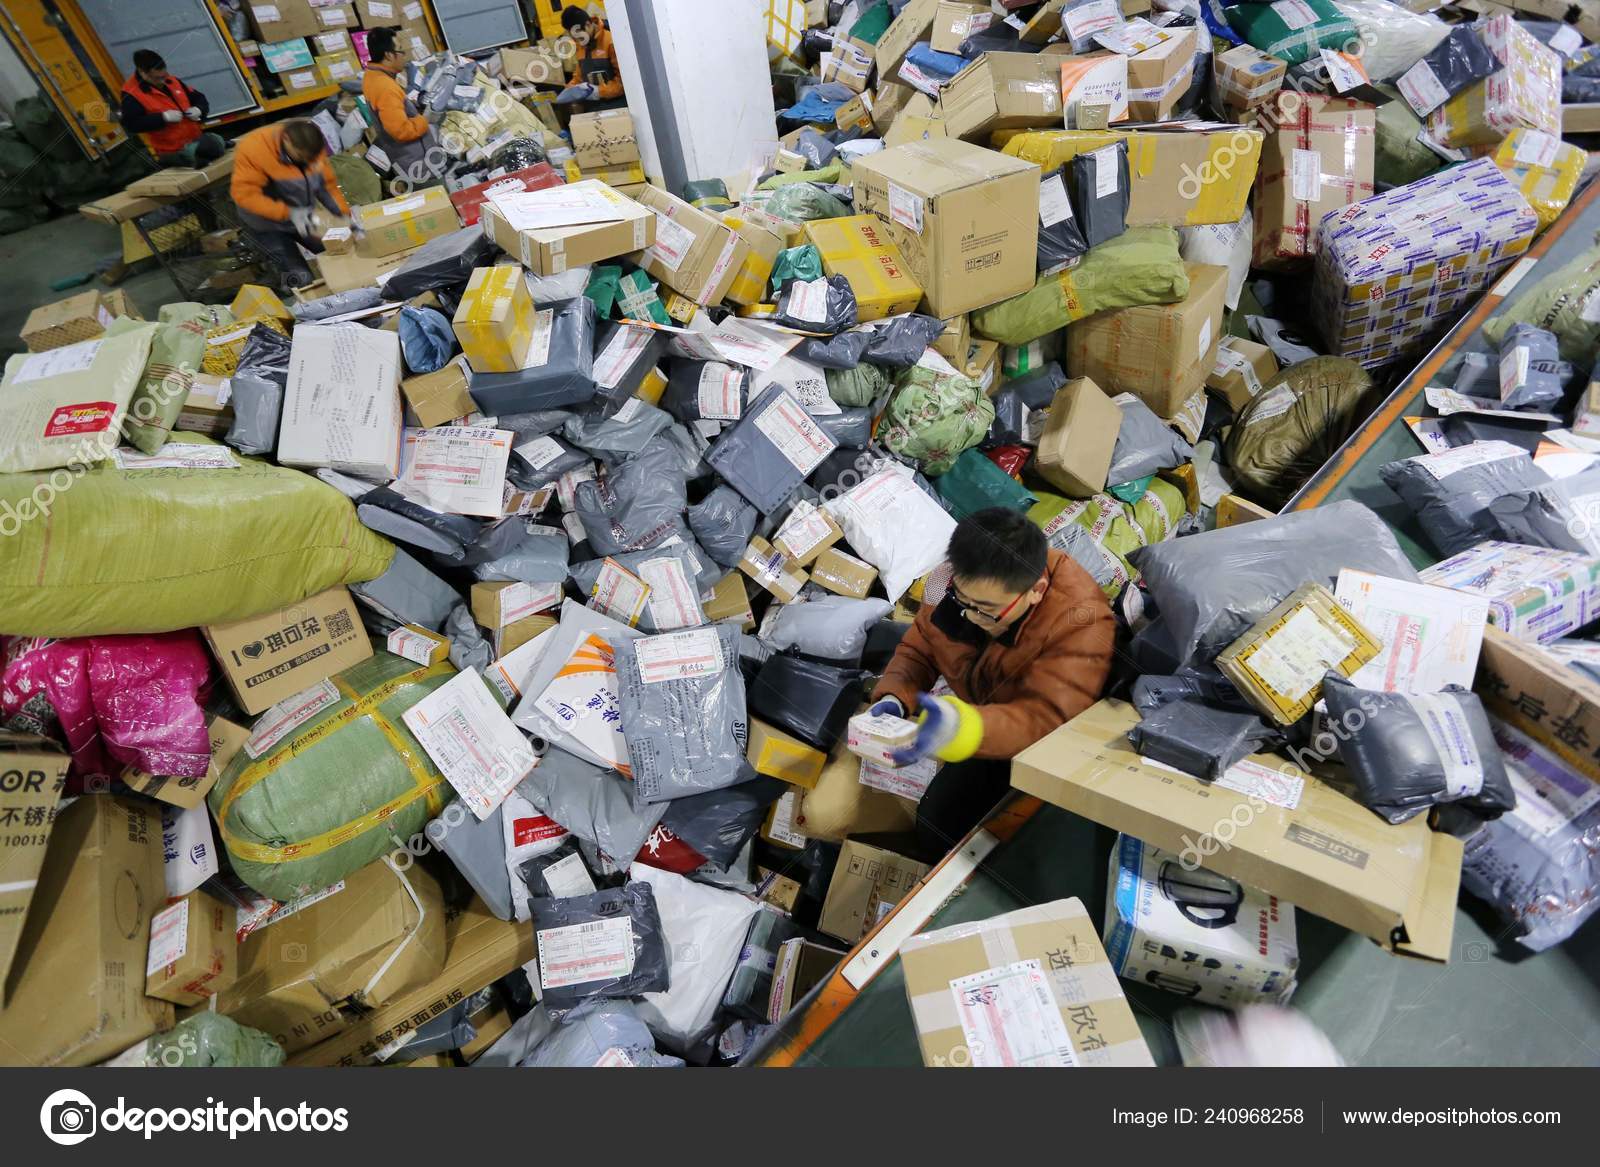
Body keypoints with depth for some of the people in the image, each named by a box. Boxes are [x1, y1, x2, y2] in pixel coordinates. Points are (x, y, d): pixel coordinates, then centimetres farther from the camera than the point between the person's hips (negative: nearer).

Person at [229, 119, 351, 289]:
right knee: (302, 279, -13)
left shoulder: (310, 147, -14)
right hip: (267, 223, -5)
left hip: (303, 217, 6)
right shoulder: (253, 148, -29)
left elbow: (328, 184, -3)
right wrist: (289, 213, -41)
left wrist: (344, 215, -17)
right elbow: (244, 194, -30)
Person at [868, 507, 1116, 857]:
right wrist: (893, 698, -27)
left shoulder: (1081, 621, -34)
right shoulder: (959, 582, -19)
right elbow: (917, 651, -4)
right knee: (932, 825, -3)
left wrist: (960, 727, -61)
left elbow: (1045, 718, -42)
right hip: (985, 733, 5)